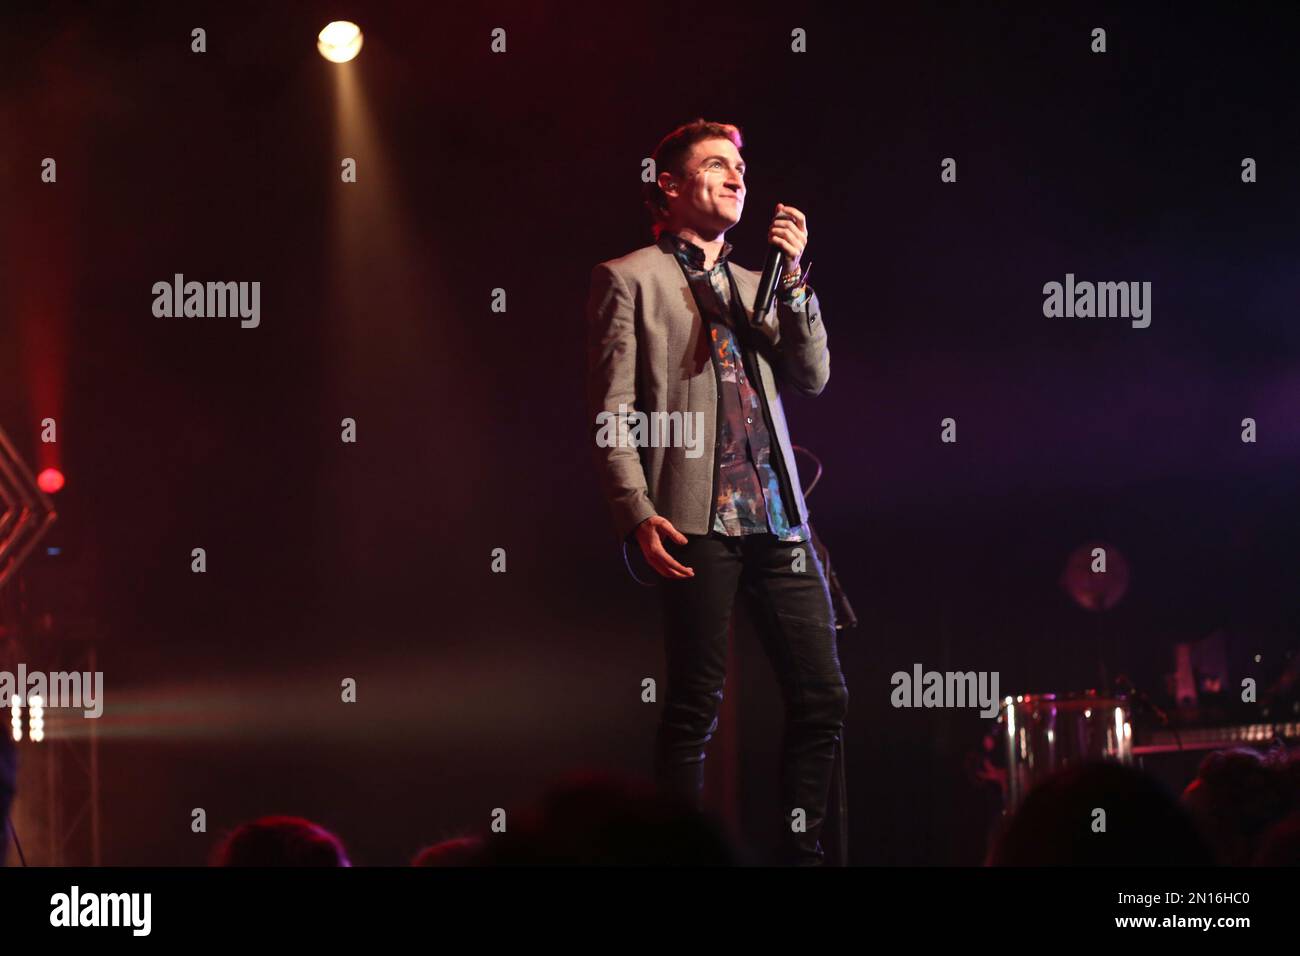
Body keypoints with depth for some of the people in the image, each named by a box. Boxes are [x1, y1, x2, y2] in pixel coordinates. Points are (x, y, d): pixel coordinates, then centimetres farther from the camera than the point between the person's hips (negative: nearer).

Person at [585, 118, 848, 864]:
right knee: (696, 709, -6)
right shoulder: (630, 279, 5)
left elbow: (812, 377, 12)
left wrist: (794, 274, 3)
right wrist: (639, 515, -15)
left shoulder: (753, 285, 24)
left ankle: (803, 851, 10)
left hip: (778, 519, 6)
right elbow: (612, 414, -3)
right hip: (698, 522, -6)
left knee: (825, 698, 2)